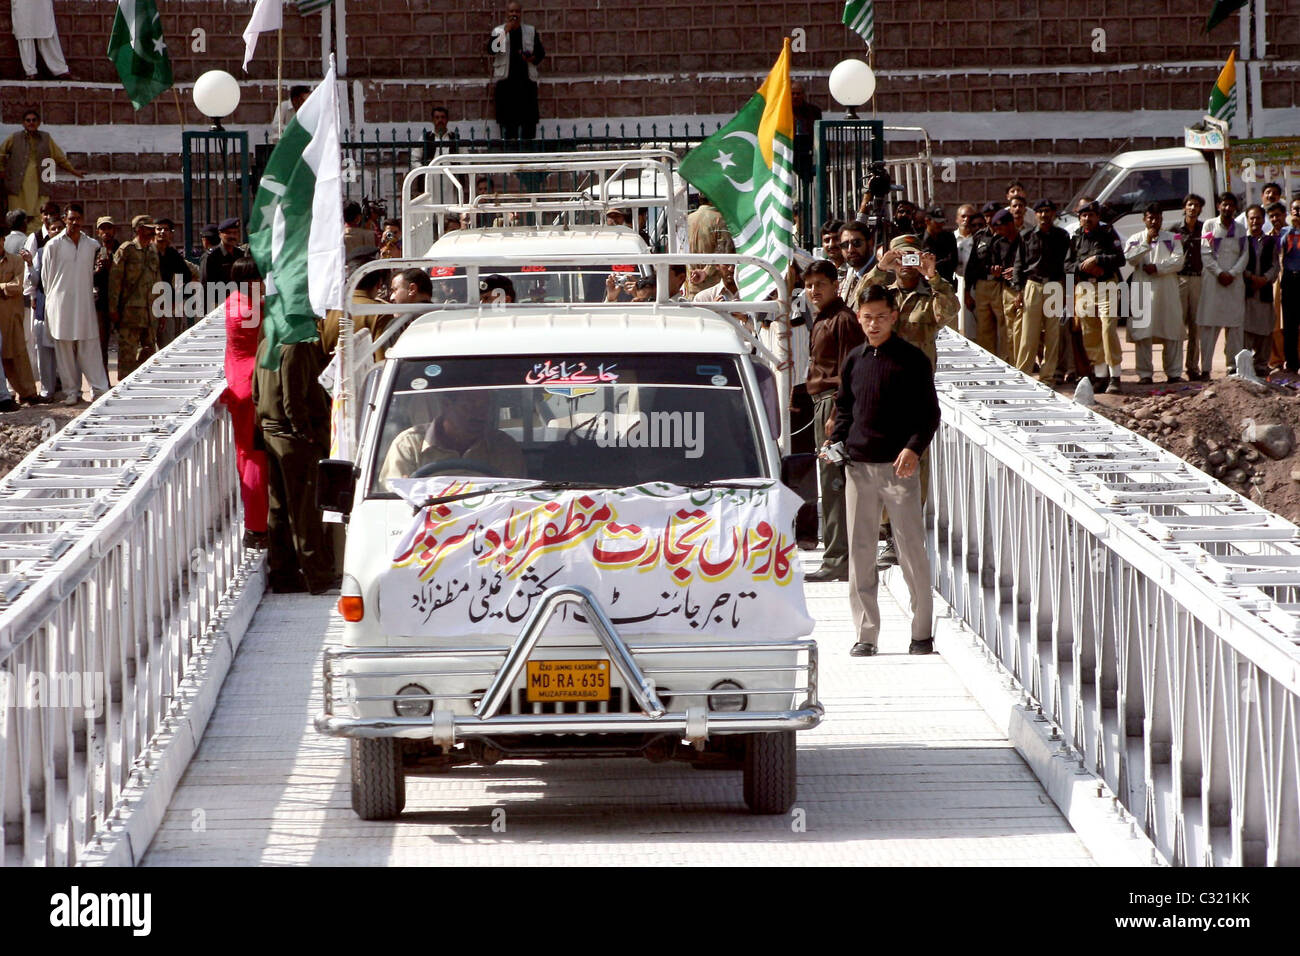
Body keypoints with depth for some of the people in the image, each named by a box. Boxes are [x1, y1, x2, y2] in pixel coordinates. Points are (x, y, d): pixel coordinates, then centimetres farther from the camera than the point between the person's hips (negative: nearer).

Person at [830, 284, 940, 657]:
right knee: (860, 552, 3)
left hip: (900, 467, -4)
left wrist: (914, 448, -17)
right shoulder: (854, 361, 12)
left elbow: (930, 413, -2)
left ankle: (922, 632, 6)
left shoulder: (912, 360, -1)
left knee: (912, 550, -2)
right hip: (859, 466, 4)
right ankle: (865, 635, 8)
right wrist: (837, 442, 4)